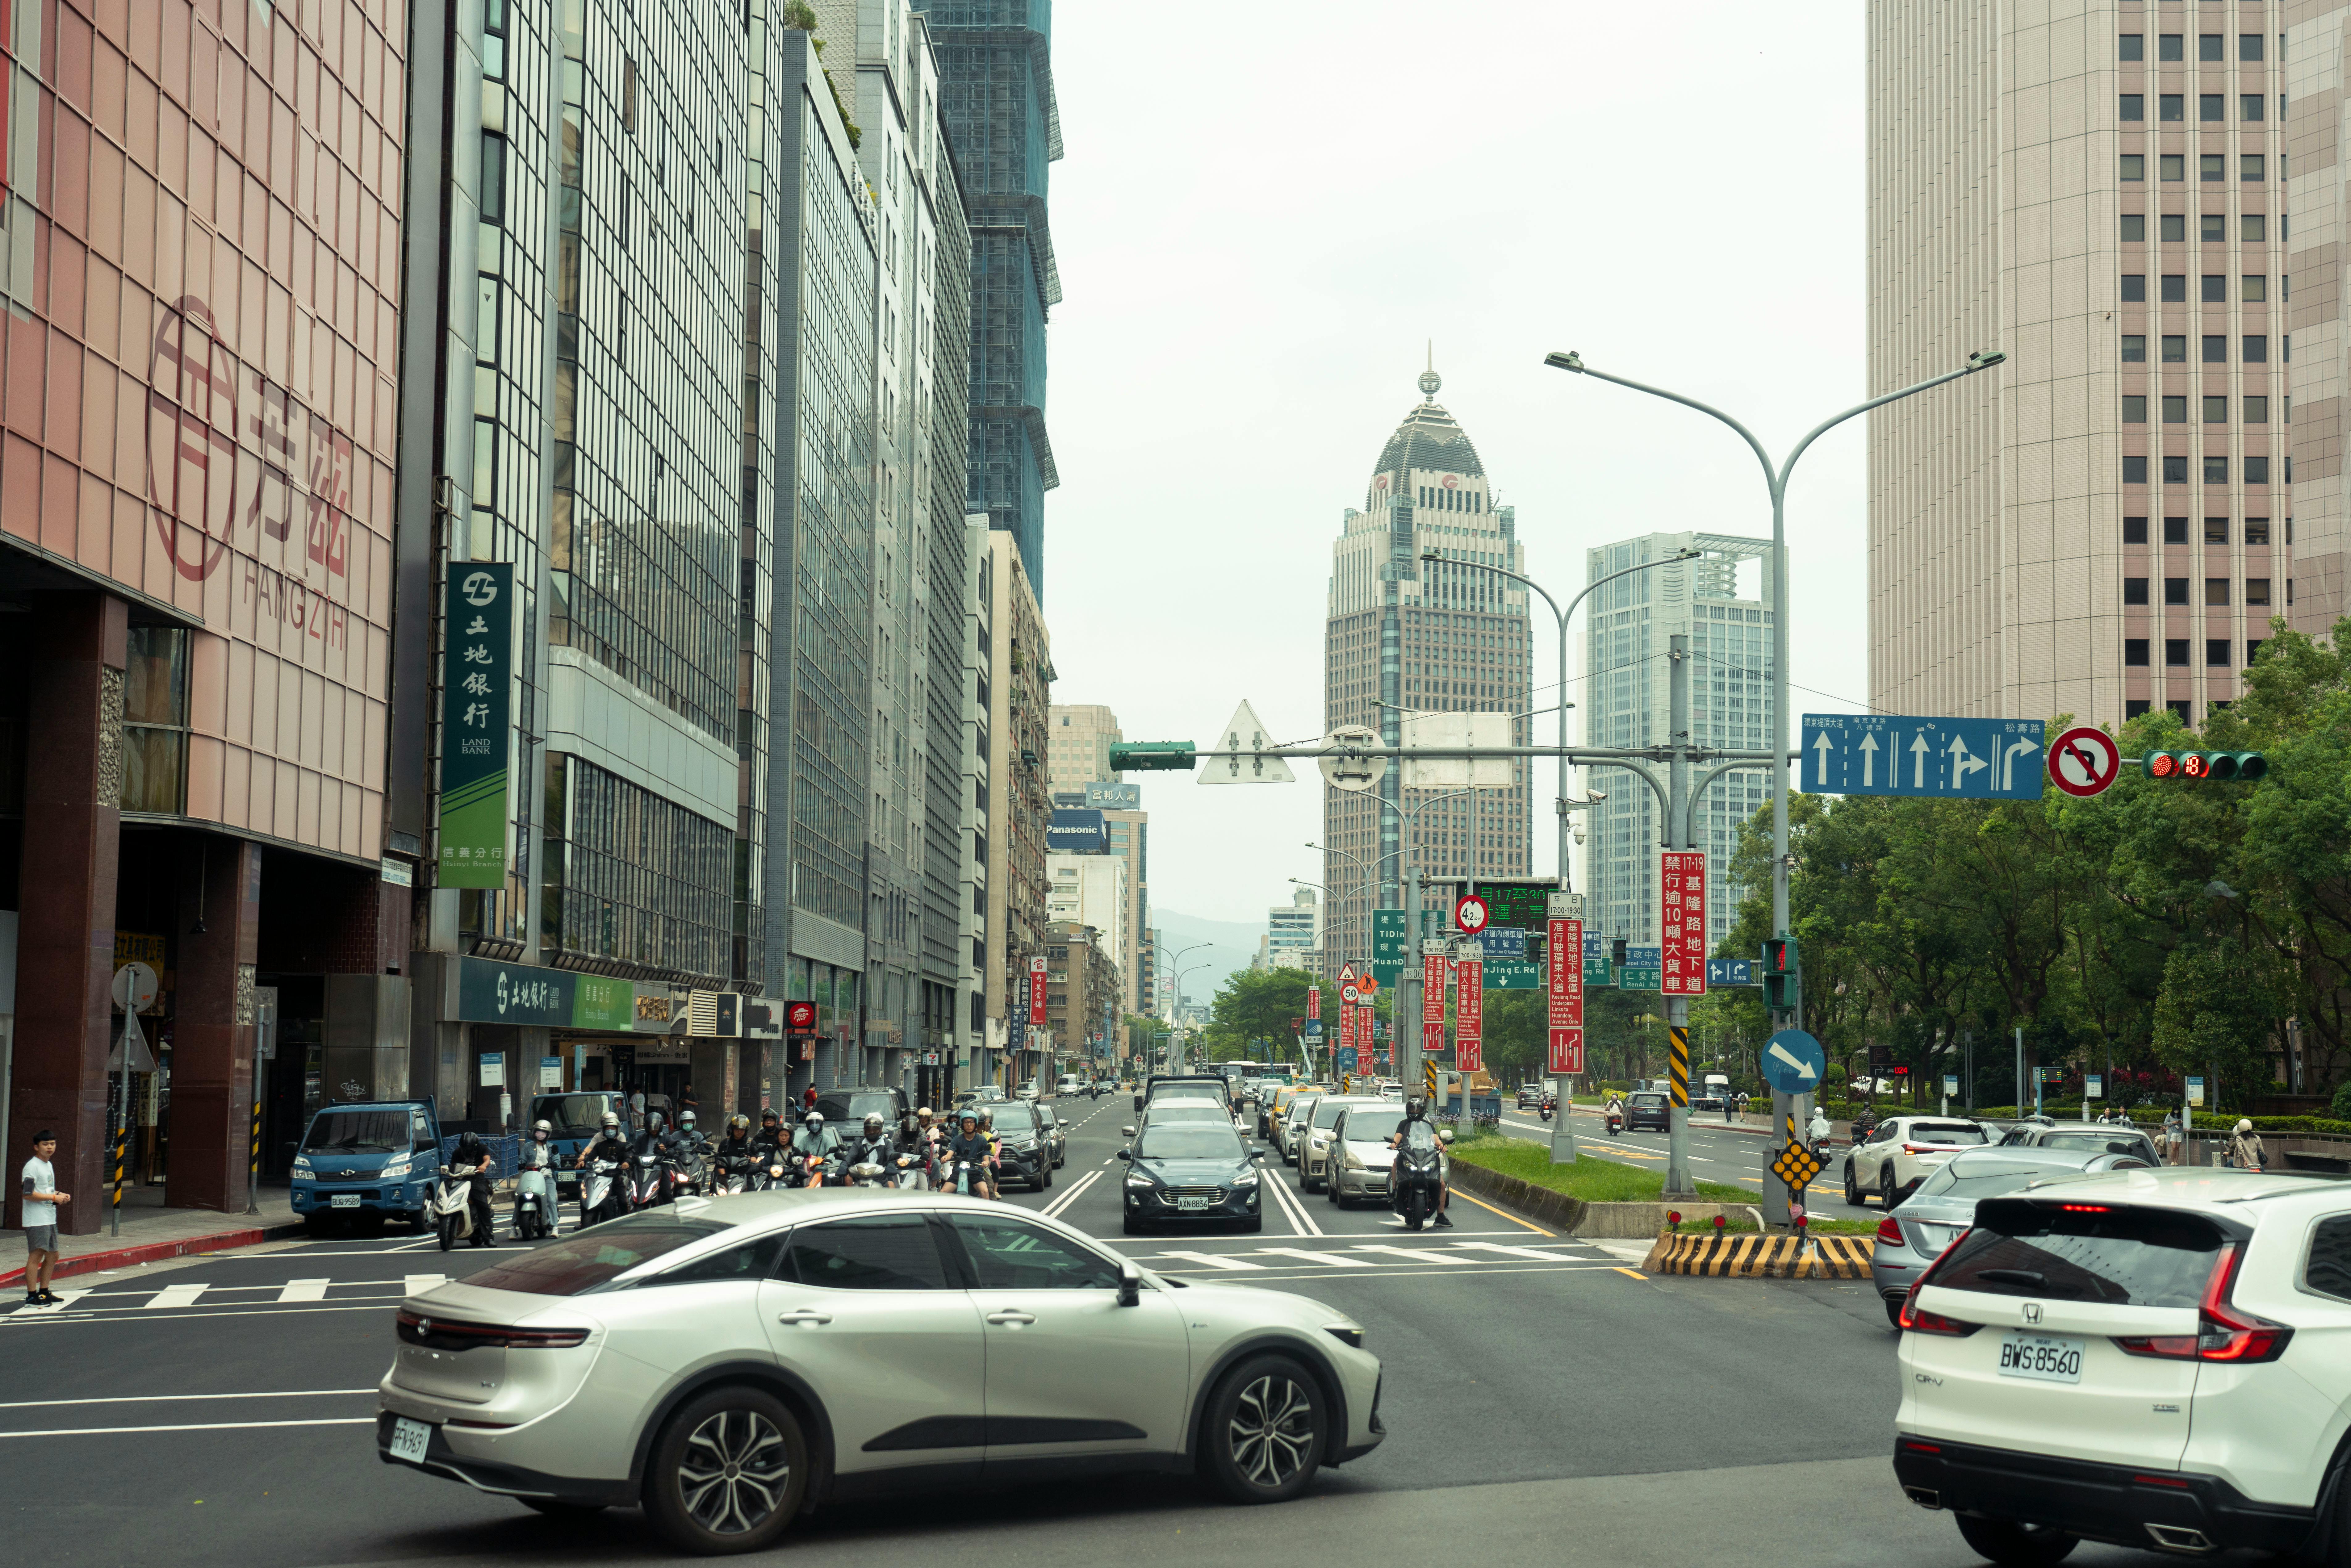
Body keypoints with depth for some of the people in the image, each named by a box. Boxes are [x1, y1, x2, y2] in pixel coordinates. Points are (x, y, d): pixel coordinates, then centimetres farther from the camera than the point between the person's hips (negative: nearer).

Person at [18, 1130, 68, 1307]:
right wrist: (54, 1197, -18)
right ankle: (32, 1296, -5)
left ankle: (44, 1292, 25)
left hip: (50, 1219, 10)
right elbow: (28, 1194, -21)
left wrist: (61, 1195, 9)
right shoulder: (32, 1167, -13)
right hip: (36, 1221, -10)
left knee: (52, 1256, 14)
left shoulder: (49, 1165, 17)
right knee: (36, 1256, -8)